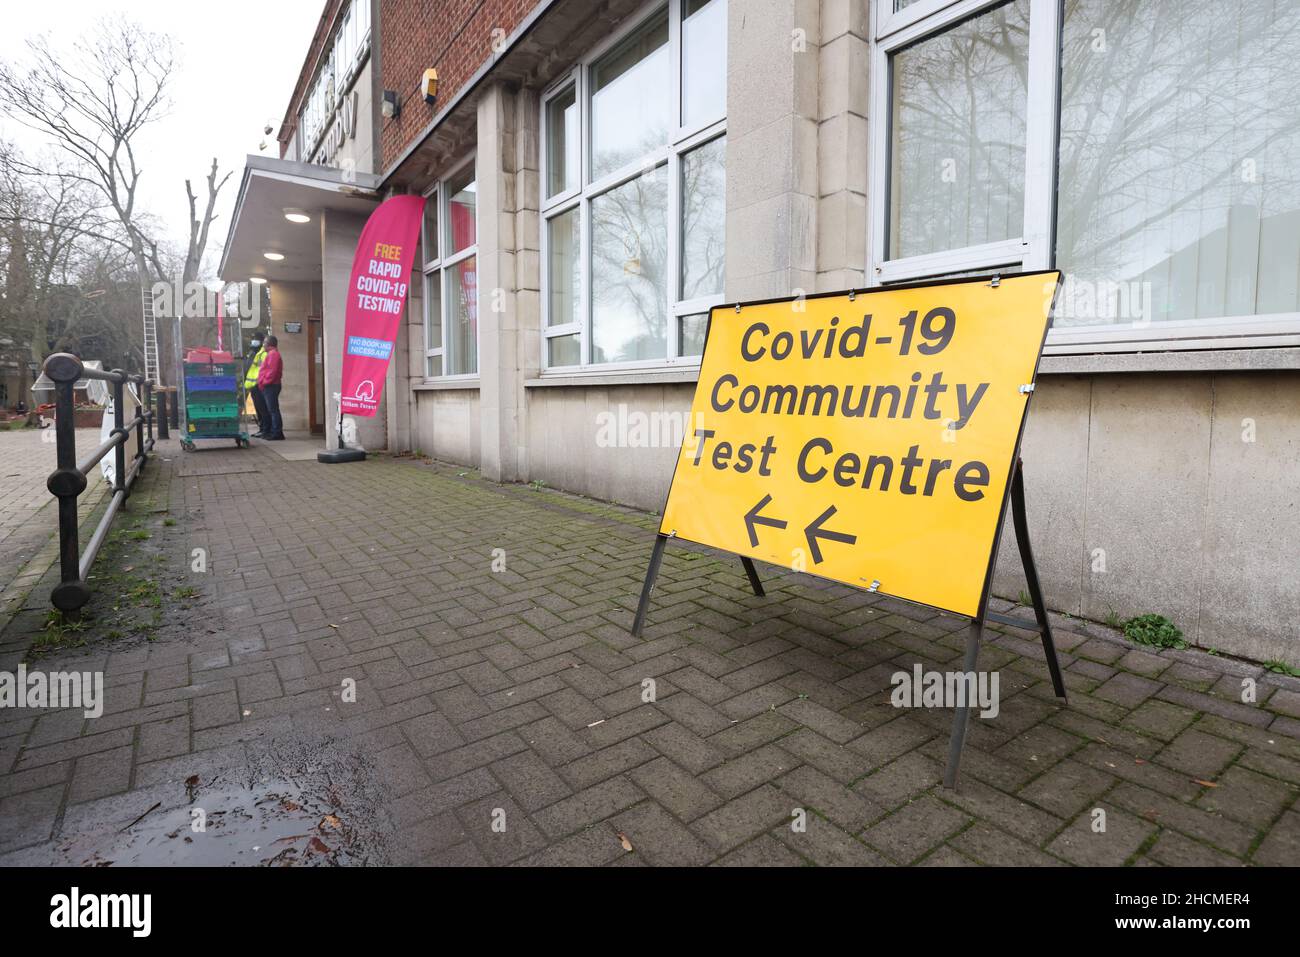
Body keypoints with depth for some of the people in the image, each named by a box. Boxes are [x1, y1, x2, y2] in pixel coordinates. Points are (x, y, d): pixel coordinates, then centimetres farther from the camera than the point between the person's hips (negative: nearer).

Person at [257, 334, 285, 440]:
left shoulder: (273, 354, -12)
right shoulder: (271, 354, 21)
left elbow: (272, 371, -22)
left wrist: (265, 381, -17)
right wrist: (263, 382, 18)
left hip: (270, 386, -11)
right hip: (269, 386, 11)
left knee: (273, 410, -10)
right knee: (271, 410, 12)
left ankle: (277, 433, -9)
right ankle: (274, 432, 16)